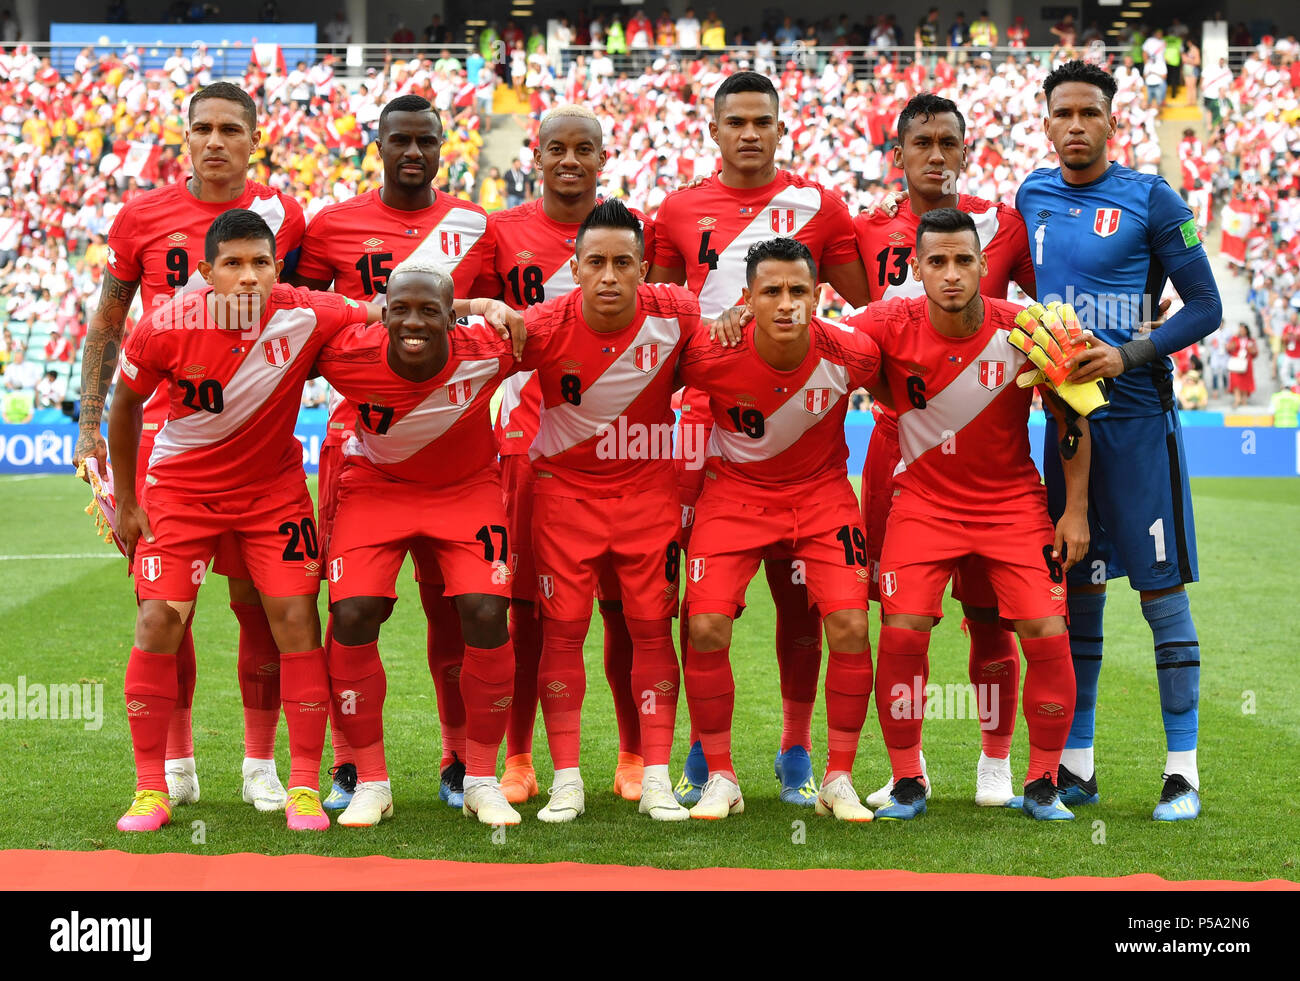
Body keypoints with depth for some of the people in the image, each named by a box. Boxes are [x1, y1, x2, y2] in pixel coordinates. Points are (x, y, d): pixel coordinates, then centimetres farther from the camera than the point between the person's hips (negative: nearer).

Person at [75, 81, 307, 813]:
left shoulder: (283, 215, 3)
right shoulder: (142, 217, 3)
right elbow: (107, 322, 10)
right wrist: (91, 421, 6)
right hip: (166, 430, 0)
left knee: (258, 598, 2)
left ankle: (261, 762, 13)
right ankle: (175, 762, 16)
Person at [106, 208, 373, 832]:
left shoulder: (305, 317, -21)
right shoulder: (165, 330, -22)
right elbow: (125, 407, -4)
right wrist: (124, 501, 3)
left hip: (274, 488, 1)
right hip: (181, 487, -1)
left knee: (295, 618, -8)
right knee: (159, 621, -11)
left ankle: (304, 787, 3)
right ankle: (150, 790, 1)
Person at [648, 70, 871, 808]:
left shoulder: (817, 205, 5)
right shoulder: (681, 210, 8)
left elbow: (869, 310, 10)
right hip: (708, 416, 1)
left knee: (799, 591, 3)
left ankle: (797, 753, 13)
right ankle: (703, 754, 10)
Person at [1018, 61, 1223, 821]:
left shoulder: (1151, 201, -6)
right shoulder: (1033, 197, 9)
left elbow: (1206, 307, -6)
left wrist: (1129, 356, -17)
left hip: (1138, 415, -5)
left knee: (1162, 588, -3)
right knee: (1079, 592, 9)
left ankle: (1183, 770, 2)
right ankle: (1076, 764, 17)